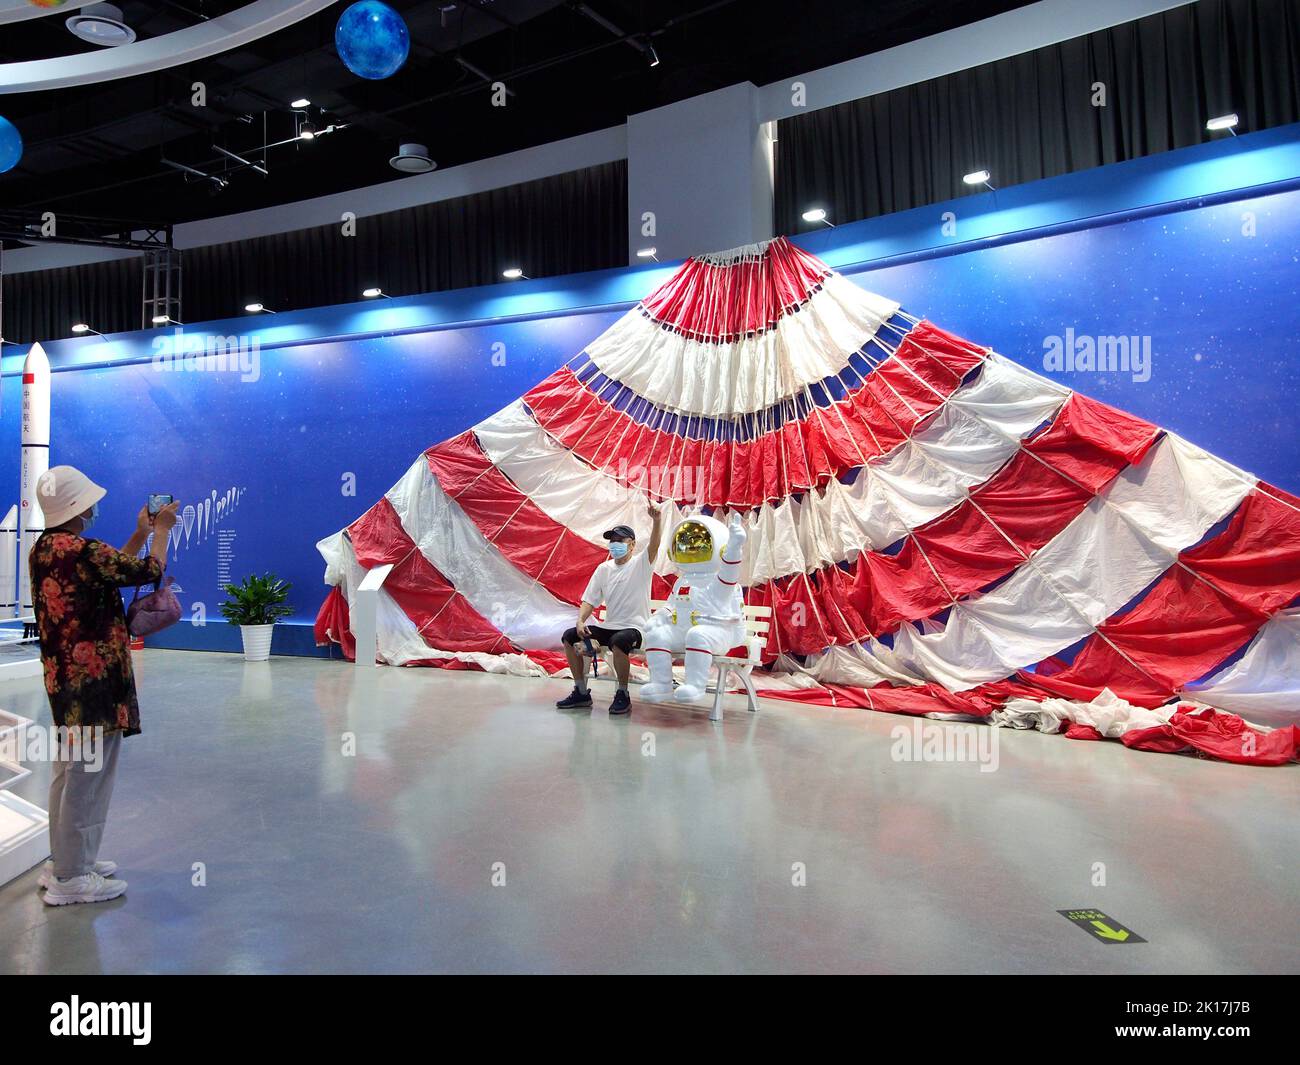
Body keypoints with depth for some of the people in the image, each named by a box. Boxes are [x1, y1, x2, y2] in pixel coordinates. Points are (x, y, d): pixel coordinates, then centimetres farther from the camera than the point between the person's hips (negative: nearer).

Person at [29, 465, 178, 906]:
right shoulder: (83, 551, -21)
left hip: (63, 678, 10)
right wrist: (161, 529, 2)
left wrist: (140, 534, 16)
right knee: (88, 777, 1)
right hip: (94, 680, -10)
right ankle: (72, 878, 11)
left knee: (68, 773, 20)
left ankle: (64, 862, 32)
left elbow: (110, 569, 16)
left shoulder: (43, 550, 7)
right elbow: (149, 571, -12)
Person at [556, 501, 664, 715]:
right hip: (608, 626, 6)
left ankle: (623, 695, -18)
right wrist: (580, 621, -9)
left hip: (634, 627, -6)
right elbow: (589, 600, 10)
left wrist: (656, 521, -44)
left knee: (618, 641, -38)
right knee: (569, 637, -7)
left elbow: (654, 546, -25)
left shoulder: (640, 564, -4)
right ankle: (581, 692, 3)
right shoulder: (603, 569, 10)